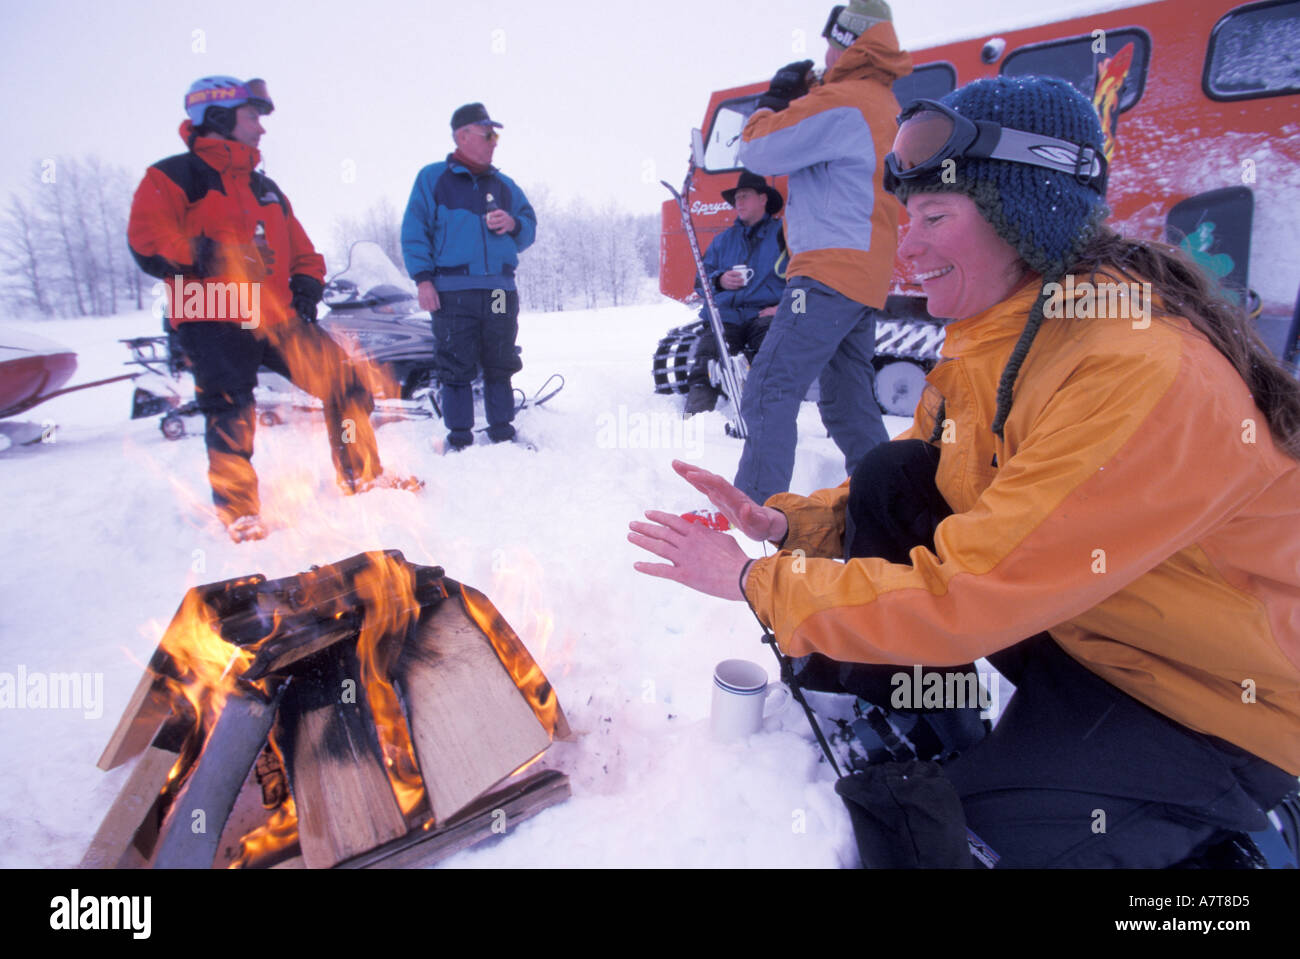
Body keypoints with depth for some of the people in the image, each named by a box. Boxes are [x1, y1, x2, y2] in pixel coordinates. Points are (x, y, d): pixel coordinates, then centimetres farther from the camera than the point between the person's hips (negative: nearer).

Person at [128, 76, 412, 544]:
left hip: (276, 317, 6)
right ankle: (238, 510, 2)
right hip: (214, 322, -6)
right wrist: (205, 256, -24)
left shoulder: (265, 187, 24)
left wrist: (306, 285, 10)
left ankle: (362, 474, 13)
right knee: (231, 417, -14)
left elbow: (300, 248, 29)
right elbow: (146, 244, -9)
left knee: (342, 380, -1)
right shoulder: (172, 177, 3)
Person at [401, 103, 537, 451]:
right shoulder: (433, 178, 7)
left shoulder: (504, 185, 18)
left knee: (500, 367, 6)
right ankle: (459, 436, 8)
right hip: (452, 293, -3)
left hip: (500, 292, 4)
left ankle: (502, 432, 16)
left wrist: (514, 225, -3)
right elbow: (414, 230, 2)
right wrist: (423, 278, -9)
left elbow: (529, 228, 20)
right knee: (456, 368, -2)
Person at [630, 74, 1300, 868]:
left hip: (1220, 705, -6)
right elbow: (901, 494, 4)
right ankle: (890, 730, 7)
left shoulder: (1138, 376, -33)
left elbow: (960, 601, -33)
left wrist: (755, 580, -25)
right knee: (893, 475, -10)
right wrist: (786, 523, -12)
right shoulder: (995, 332, -6)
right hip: (1077, 626, 7)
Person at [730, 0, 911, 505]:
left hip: (831, 271, -10)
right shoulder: (884, 106, 21)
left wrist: (776, 96, 9)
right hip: (865, 277, 10)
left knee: (768, 391, -12)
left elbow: (758, 151, -9)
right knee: (847, 402, 16)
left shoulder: (842, 102, -10)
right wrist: (796, 98, 16)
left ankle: (755, 508, -12)